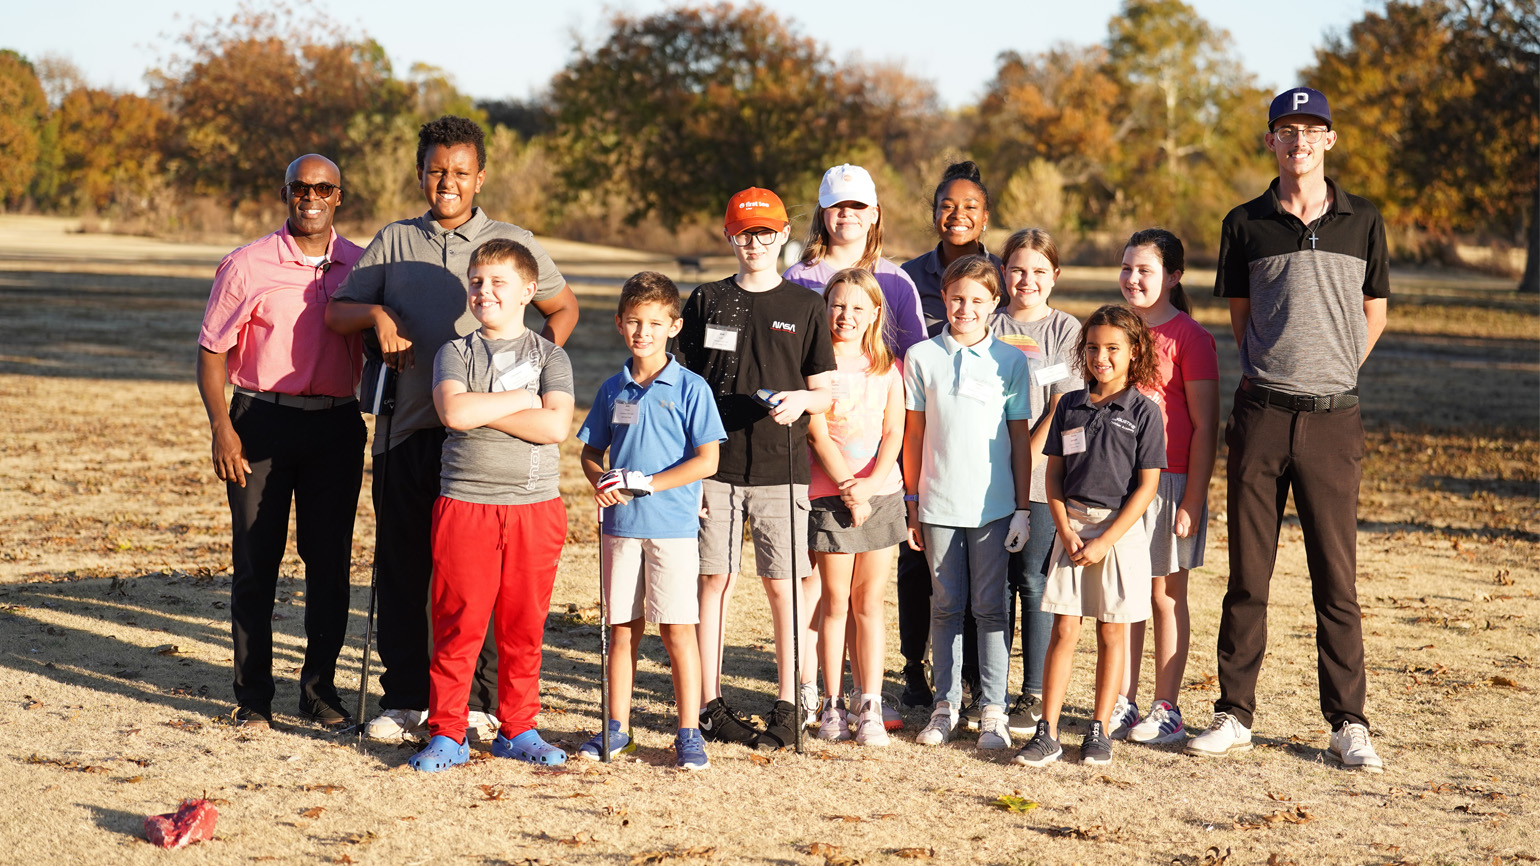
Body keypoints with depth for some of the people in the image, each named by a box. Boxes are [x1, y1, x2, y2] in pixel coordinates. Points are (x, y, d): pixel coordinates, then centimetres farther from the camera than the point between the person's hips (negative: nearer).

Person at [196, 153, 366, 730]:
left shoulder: (360, 266, 7)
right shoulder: (248, 266, -2)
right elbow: (211, 352, 0)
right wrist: (221, 429, -9)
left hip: (336, 427, 2)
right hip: (261, 423, -2)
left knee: (331, 563, 4)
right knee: (255, 562, 1)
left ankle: (320, 689, 15)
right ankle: (253, 695, 10)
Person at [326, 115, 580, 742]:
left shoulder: (512, 243, 7)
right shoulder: (394, 242, 14)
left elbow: (564, 308, 16)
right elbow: (335, 312, 15)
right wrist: (377, 314, -6)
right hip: (408, 428, 3)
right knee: (401, 570, 6)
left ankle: (478, 702, 6)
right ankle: (404, 698, 16)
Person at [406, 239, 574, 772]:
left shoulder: (550, 356, 6)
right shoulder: (455, 353, 5)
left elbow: (555, 425, -11)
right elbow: (453, 411, -15)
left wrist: (482, 412, -11)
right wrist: (522, 398, -8)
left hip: (535, 507, 1)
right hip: (465, 502, -1)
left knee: (524, 627, 7)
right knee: (458, 625, -1)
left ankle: (518, 731, 19)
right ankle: (446, 735, 7)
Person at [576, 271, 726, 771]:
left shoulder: (690, 389, -4)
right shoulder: (613, 390, 9)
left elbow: (707, 461, -8)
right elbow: (590, 452, 16)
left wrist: (646, 483, -15)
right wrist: (600, 481, -7)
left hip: (672, 524, -4)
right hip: (620, 524, 4)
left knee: (677, 629, -3)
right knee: (623, 628, 10)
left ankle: (689, 734, 4)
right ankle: (617, 728, 19)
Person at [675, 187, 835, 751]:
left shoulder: (805, 307, 6)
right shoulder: (707, 301, 8)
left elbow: (825, 392, 7)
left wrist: (801, 400, -16)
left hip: (781, 468, -1)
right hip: (716, 464, 1)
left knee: (784, 584, 0)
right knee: (714, 579, 2)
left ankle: (788, 705, 9)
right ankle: (711, 705, 10)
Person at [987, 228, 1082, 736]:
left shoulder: (1066, 330, 2)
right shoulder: (990, 327, 10)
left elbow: (1063, 408, -4)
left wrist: (1027, 458, -11)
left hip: (1044, 474, -2)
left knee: (1033, 581, -2)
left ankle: (1035, 694, 5)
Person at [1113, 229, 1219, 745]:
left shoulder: (1189, 338, -8)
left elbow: (1205, 426, -10)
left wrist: (1192, 500, -14)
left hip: (1169, 483, -5)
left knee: (1166, 596, 3)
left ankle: (1166, 710, 10)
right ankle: (1122, 705, 14)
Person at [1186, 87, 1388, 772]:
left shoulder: (1362, 222, 6)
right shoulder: (1245, 224, 5)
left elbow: (1374, 311, 16)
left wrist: (1332, 377, 13)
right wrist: (1274, 377, 11)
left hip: (1333, 418, 0)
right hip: (1260, 415, 0)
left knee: (1337, 578, 2)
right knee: (1248, 575, 5)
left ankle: (1347, 725, 8)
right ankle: (1235, 714, 12)